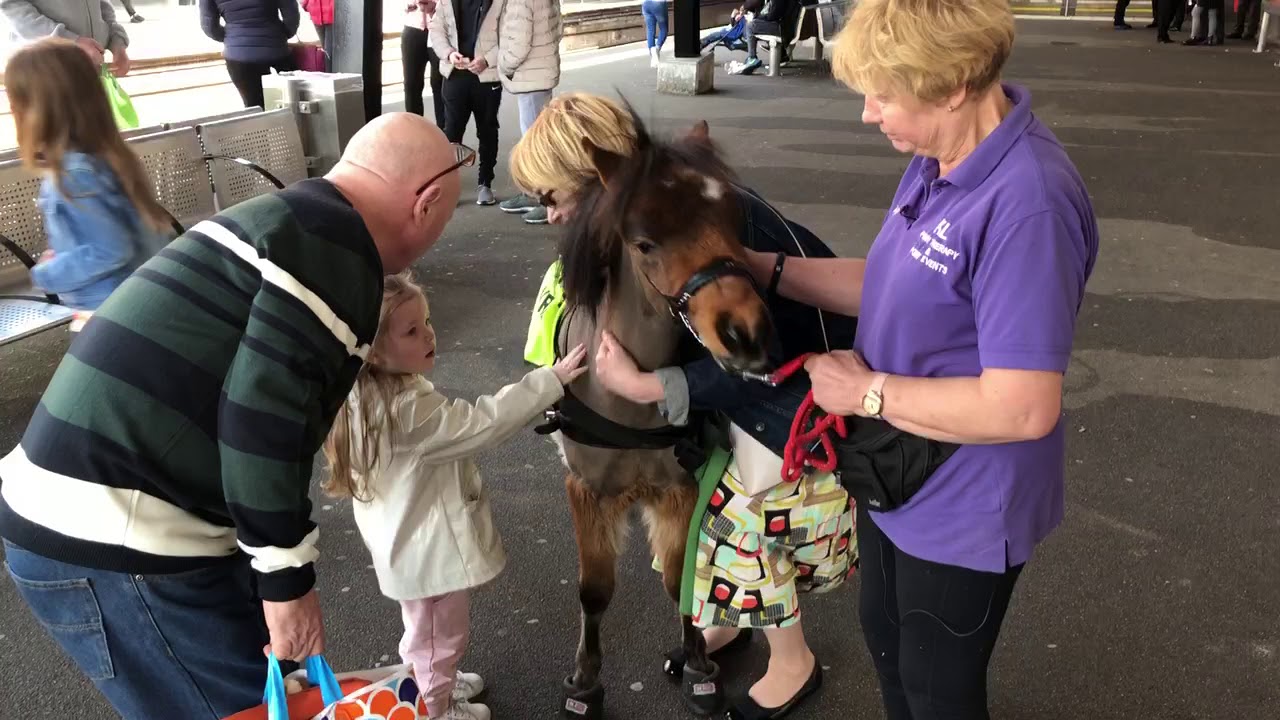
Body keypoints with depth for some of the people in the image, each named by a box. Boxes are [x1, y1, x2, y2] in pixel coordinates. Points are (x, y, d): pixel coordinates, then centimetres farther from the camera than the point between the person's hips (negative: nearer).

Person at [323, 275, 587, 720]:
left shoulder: (377, 394, -4)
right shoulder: (406, 411, -35)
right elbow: (481, 424, -34)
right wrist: (551, 381, -31)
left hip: (415, 540, 9)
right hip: (430, 550, -9)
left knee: (427, 629, 32)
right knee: (440, 633, 17)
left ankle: (434, 681, 55)